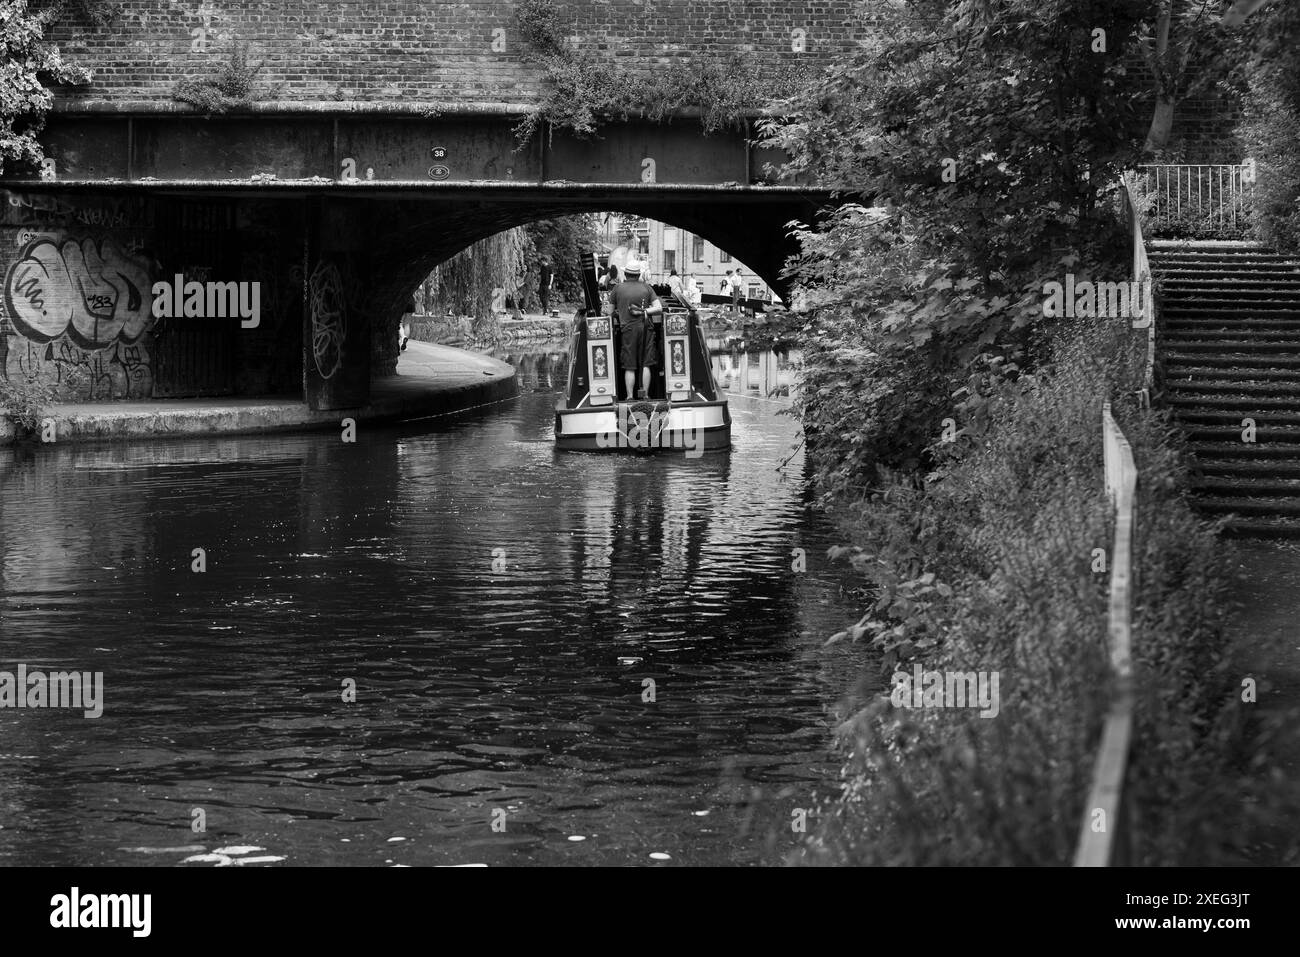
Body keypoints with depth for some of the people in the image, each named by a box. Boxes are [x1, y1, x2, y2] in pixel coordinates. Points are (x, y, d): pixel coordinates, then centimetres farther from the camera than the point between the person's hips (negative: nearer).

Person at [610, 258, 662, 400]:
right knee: (645, 364, 7)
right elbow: (659, 308, -1)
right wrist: (644, 312, -3)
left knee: (629, 367, 2)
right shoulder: (646, 288, 7)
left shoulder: (618, 288, 3)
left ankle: (630, 396, -2)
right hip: (646, 328, 1)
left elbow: (611, 312, 9)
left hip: (628, 329, -1)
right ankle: (645, 394, 2)